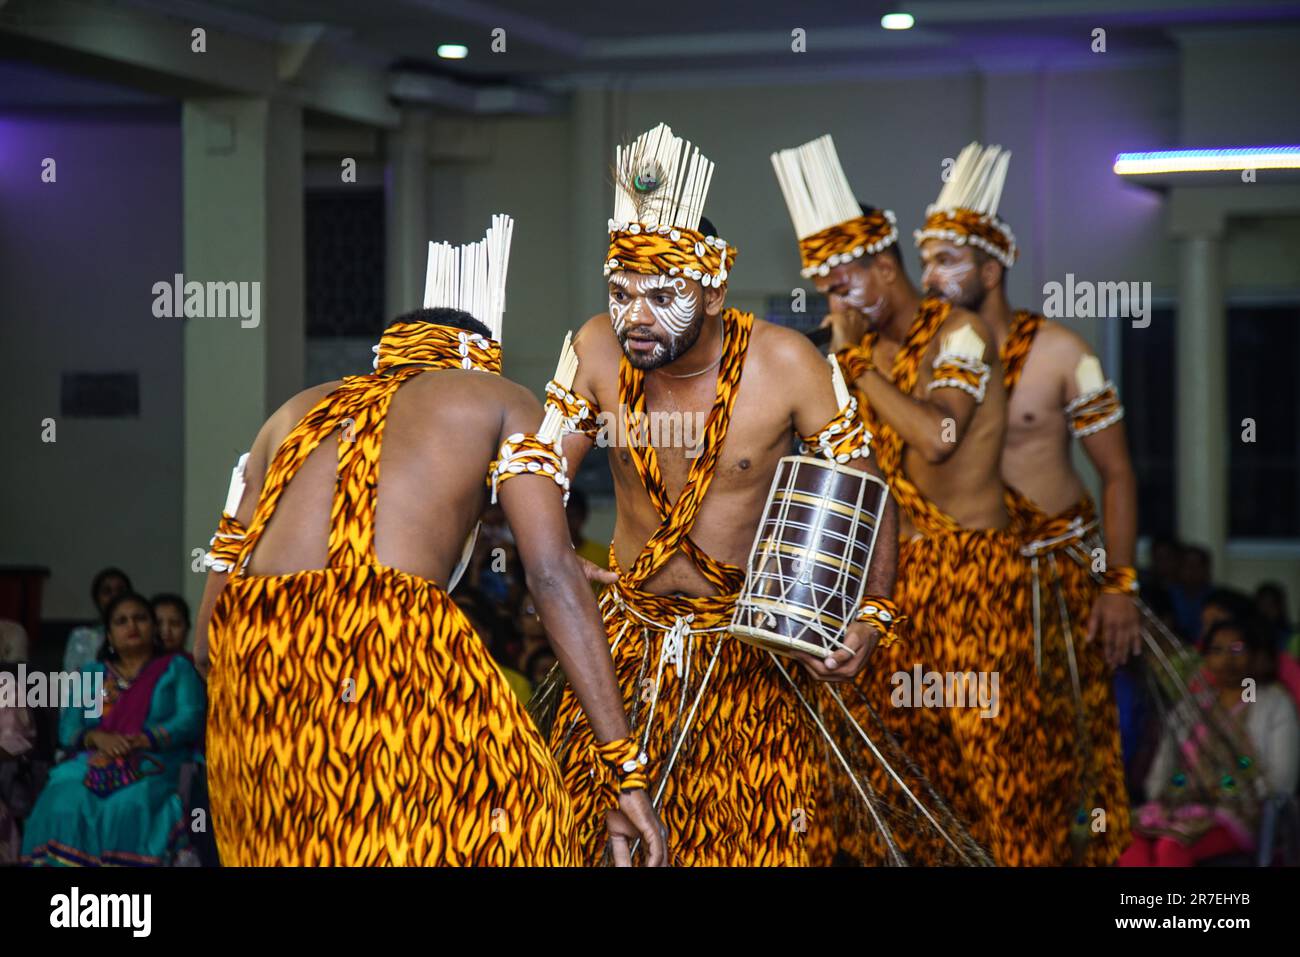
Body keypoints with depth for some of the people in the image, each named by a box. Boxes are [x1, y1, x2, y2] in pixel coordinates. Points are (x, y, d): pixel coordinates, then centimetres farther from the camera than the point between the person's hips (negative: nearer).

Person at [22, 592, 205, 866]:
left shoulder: (177, 668, 17)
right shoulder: (91, 674, 25)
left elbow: (189, 719, 1)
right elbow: (68, 728, 13)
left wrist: (142, 740, -15)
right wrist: (97, 737, -10)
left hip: (153, 767, -3)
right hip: (92, 764, 3)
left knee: (128, 806, -38)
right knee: (64, 805, -32)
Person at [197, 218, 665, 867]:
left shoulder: (295, 414, 33)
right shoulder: (500, 403, 22)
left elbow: (210, 626, 26)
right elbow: (553, 573, 6)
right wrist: (623, 767, 2)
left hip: (251, 667, 5)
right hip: (394, 641, -5)